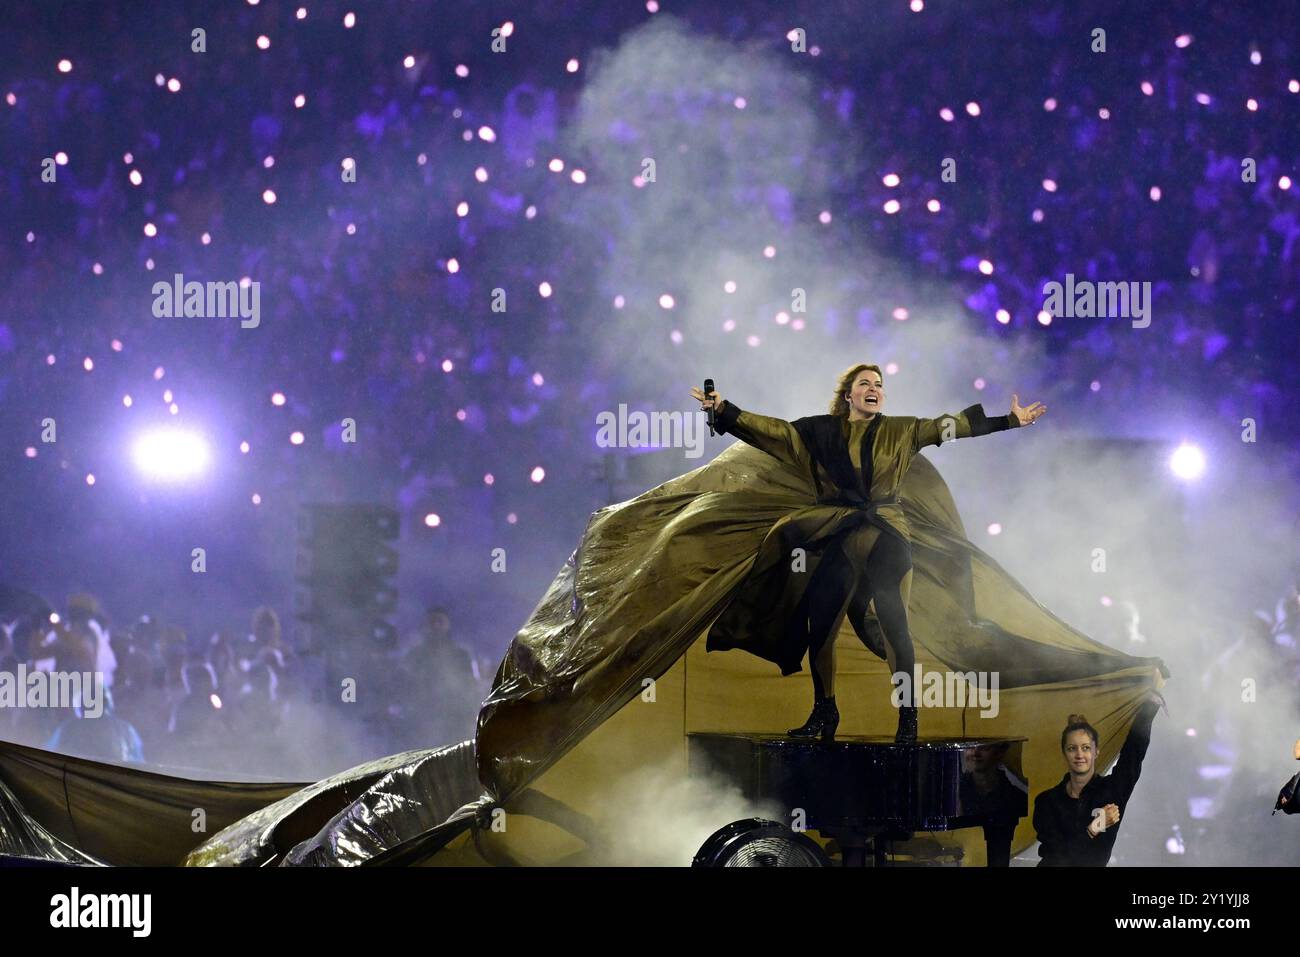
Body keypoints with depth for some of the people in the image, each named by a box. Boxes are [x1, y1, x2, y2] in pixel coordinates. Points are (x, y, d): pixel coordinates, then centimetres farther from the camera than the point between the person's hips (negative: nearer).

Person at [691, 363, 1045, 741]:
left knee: (895, 626, -8)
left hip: (886, 538, -1)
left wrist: (1009, 420, 3)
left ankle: (908, 715, -3)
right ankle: (823, 712, 15)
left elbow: (948, 426, 7)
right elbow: (773, 429, 3)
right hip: (838, 537, 1)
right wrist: (725, 410, -7)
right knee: (820, 627, 0)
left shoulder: (901, 431, 9)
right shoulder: (821, 431, 8)